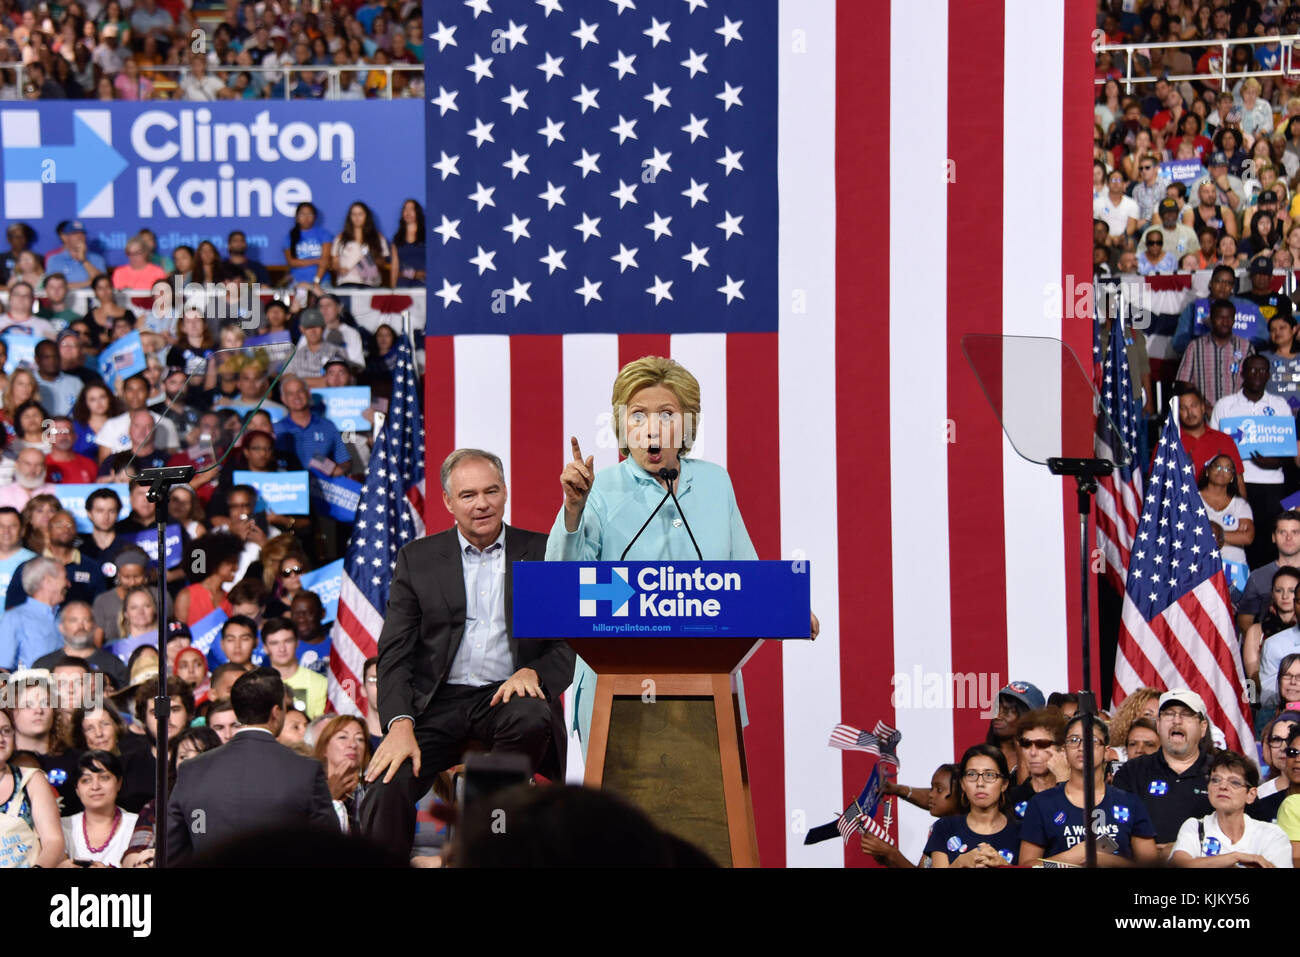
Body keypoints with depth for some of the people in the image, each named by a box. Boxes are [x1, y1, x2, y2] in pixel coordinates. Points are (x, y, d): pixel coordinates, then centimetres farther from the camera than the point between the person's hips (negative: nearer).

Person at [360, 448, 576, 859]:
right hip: (438, 700, 0)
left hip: (507, 694, 0)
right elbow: (395, 651, 5)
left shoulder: (543, 553, 10)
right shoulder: (418, 558, 11)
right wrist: (400, 724, -13)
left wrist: (534, 673, -17)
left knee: (531, 718, -36)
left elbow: (574, 643, 6)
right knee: (387, 789, -27)